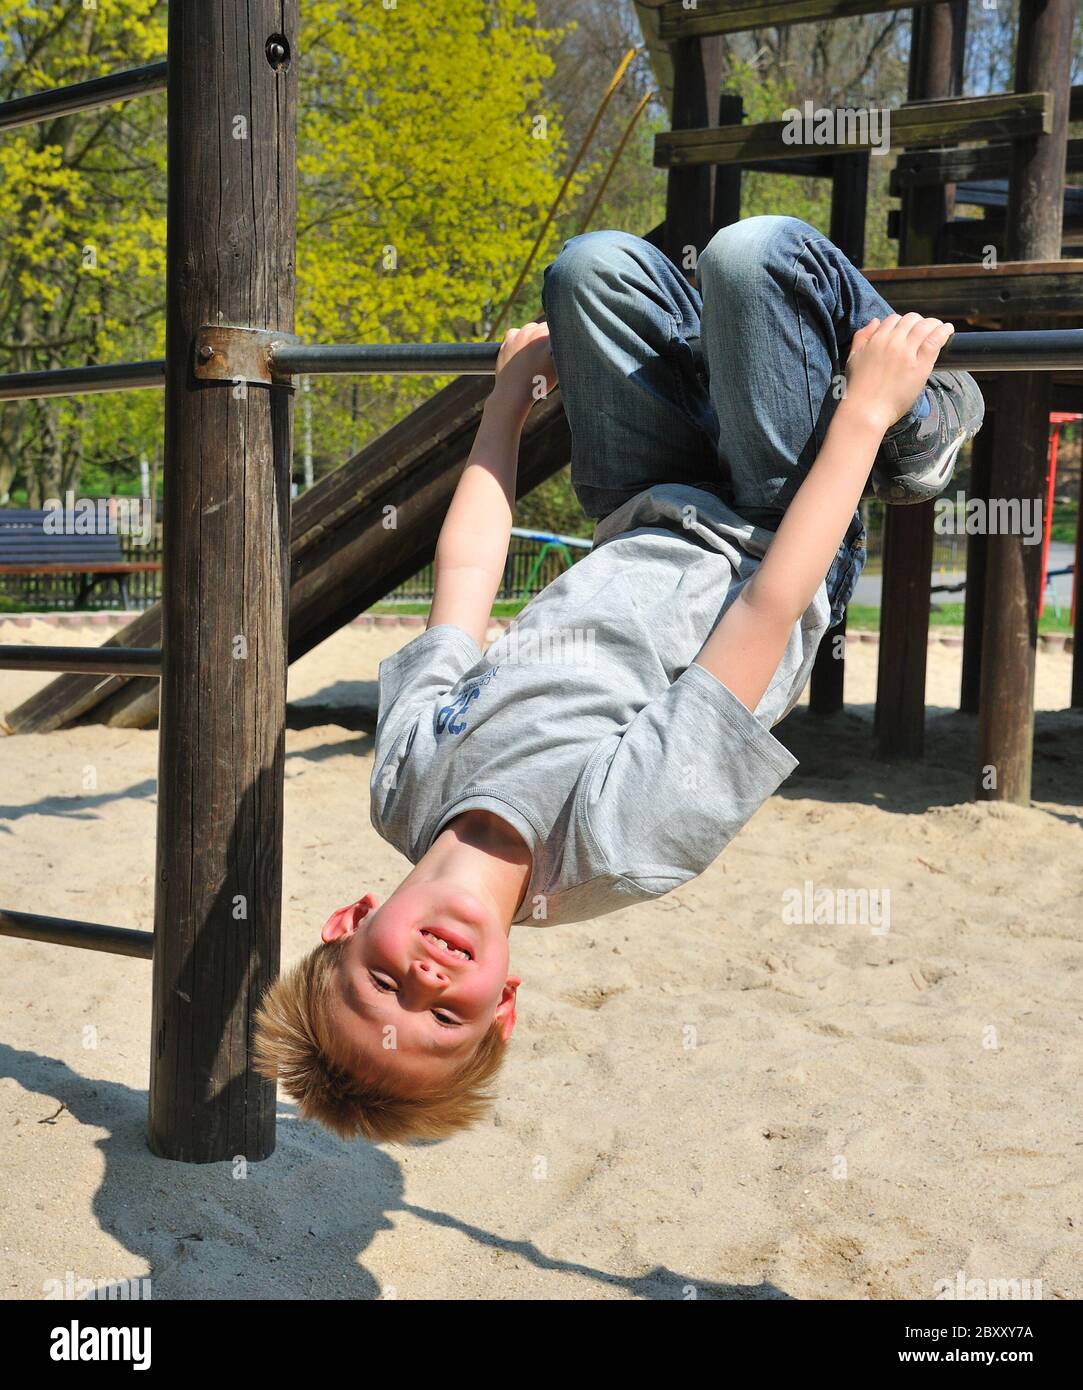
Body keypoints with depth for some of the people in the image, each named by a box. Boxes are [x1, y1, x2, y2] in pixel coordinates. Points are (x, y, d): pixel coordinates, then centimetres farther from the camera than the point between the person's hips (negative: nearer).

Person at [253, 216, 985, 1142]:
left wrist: (510, 397, 2)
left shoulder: (407, 784, -23)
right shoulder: (628, 839, -38)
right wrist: (866, 409, -25)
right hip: (760, 558, -5)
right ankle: (919, 428, 9)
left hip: (648, 534, 5)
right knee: (754, 256, -25)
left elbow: (464, 572, -12)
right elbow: (769, 608, -33)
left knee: (598, 262, 2)